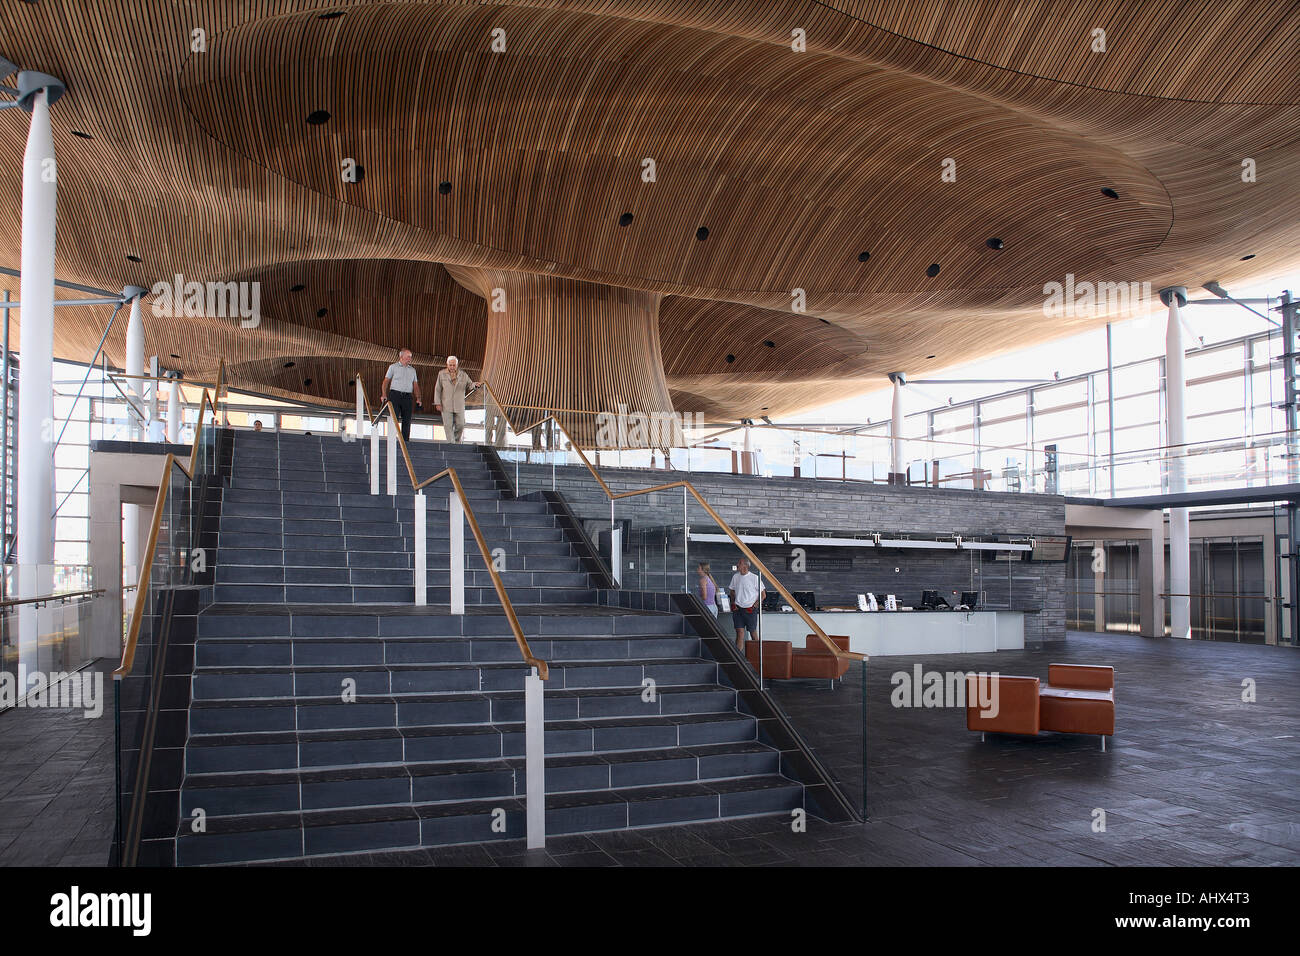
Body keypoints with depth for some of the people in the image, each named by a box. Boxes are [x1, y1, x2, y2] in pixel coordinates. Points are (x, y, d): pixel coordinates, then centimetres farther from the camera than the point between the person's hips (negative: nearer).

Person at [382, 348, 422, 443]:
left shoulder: (412, 370, 17)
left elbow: (415, 385, 15)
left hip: (407, 397, 3)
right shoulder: (393, 367, 7)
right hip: (395, 395, -3)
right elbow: (386, 381, 5)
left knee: (407, 420, 1)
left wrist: (418, 398, 1)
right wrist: (384, 394, -8)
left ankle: (405, 441, 7)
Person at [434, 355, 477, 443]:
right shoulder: (442, 374, 5)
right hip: (446, 406, -1)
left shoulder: (463, 375, 7)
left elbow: (470, 385, 9)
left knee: (460, 425, 3)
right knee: (448, 426, -6)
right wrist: (437, 403, -1)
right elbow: (437, 389, 6)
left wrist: (475, 385, -17)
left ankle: (456, 442, 25)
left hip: (459, 406, 1)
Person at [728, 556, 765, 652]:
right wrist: (733, 603, 8)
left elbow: (763, 594, -4)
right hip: (738, 609, 4)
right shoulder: (735, 577, 7)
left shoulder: (754, 578, -8)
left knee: (753, 632, 6)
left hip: (750, 610, -4)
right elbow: (732, 590, 22)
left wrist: (755, 606, -10)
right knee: (740, 632, -1)